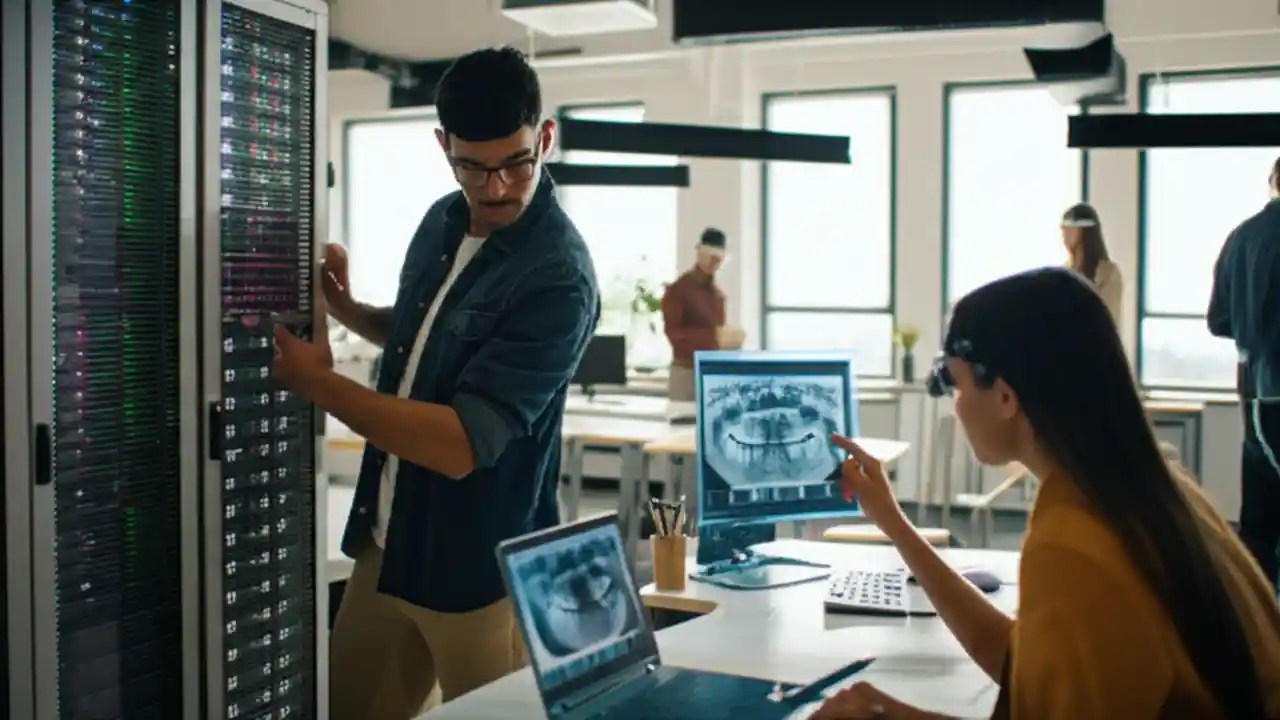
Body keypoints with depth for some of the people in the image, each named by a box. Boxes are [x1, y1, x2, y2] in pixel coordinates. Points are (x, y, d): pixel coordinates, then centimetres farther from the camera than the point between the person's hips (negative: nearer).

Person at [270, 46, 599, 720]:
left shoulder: (558, 278, -23)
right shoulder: (442, 221, 2)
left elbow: (462, 445, -27)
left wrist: (319, 383, -18)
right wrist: (343, 307, 2)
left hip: (482, 568, -7)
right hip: (387, 543, 8)